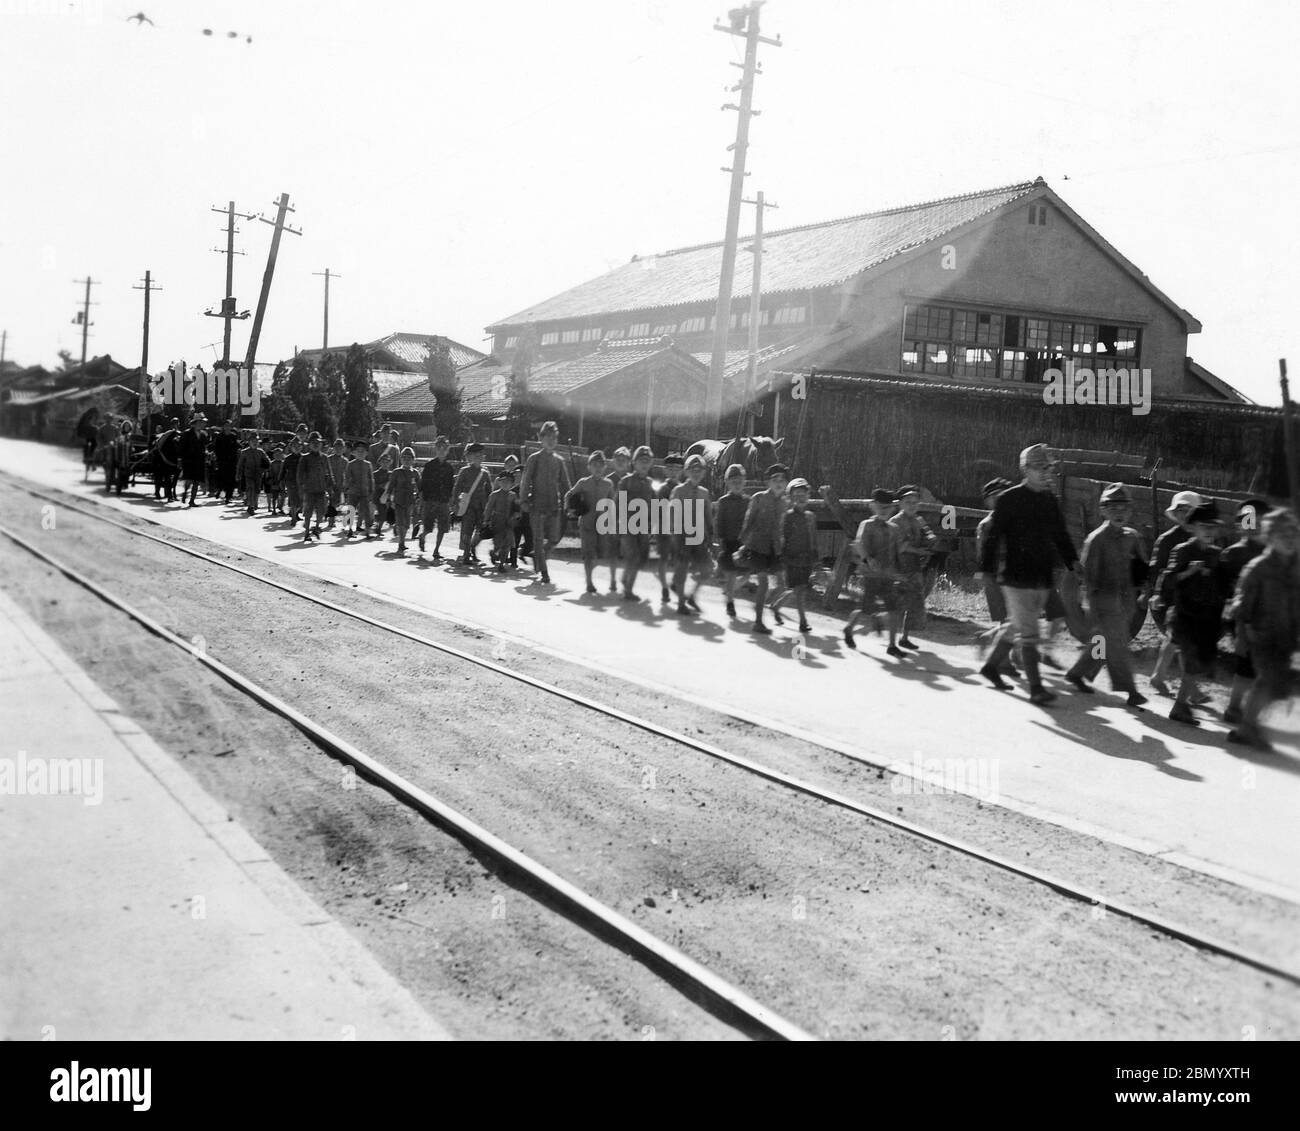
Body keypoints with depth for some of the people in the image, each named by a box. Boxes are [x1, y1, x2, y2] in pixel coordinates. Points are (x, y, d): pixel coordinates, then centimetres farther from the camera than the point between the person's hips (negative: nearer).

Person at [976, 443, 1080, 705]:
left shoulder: (1050, 501, 13)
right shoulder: (1009, 499, -6)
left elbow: (1060, 535, 19)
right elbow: (994, 535, -8)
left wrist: (1072, 560, 5)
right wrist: (985, 568, -13)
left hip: (1042, 579, 7)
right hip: (1017, 577, -7)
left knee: (1019, 628, 16)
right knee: (1028, 634, -8)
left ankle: (991, 666, 34)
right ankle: (1036, 688, -8)